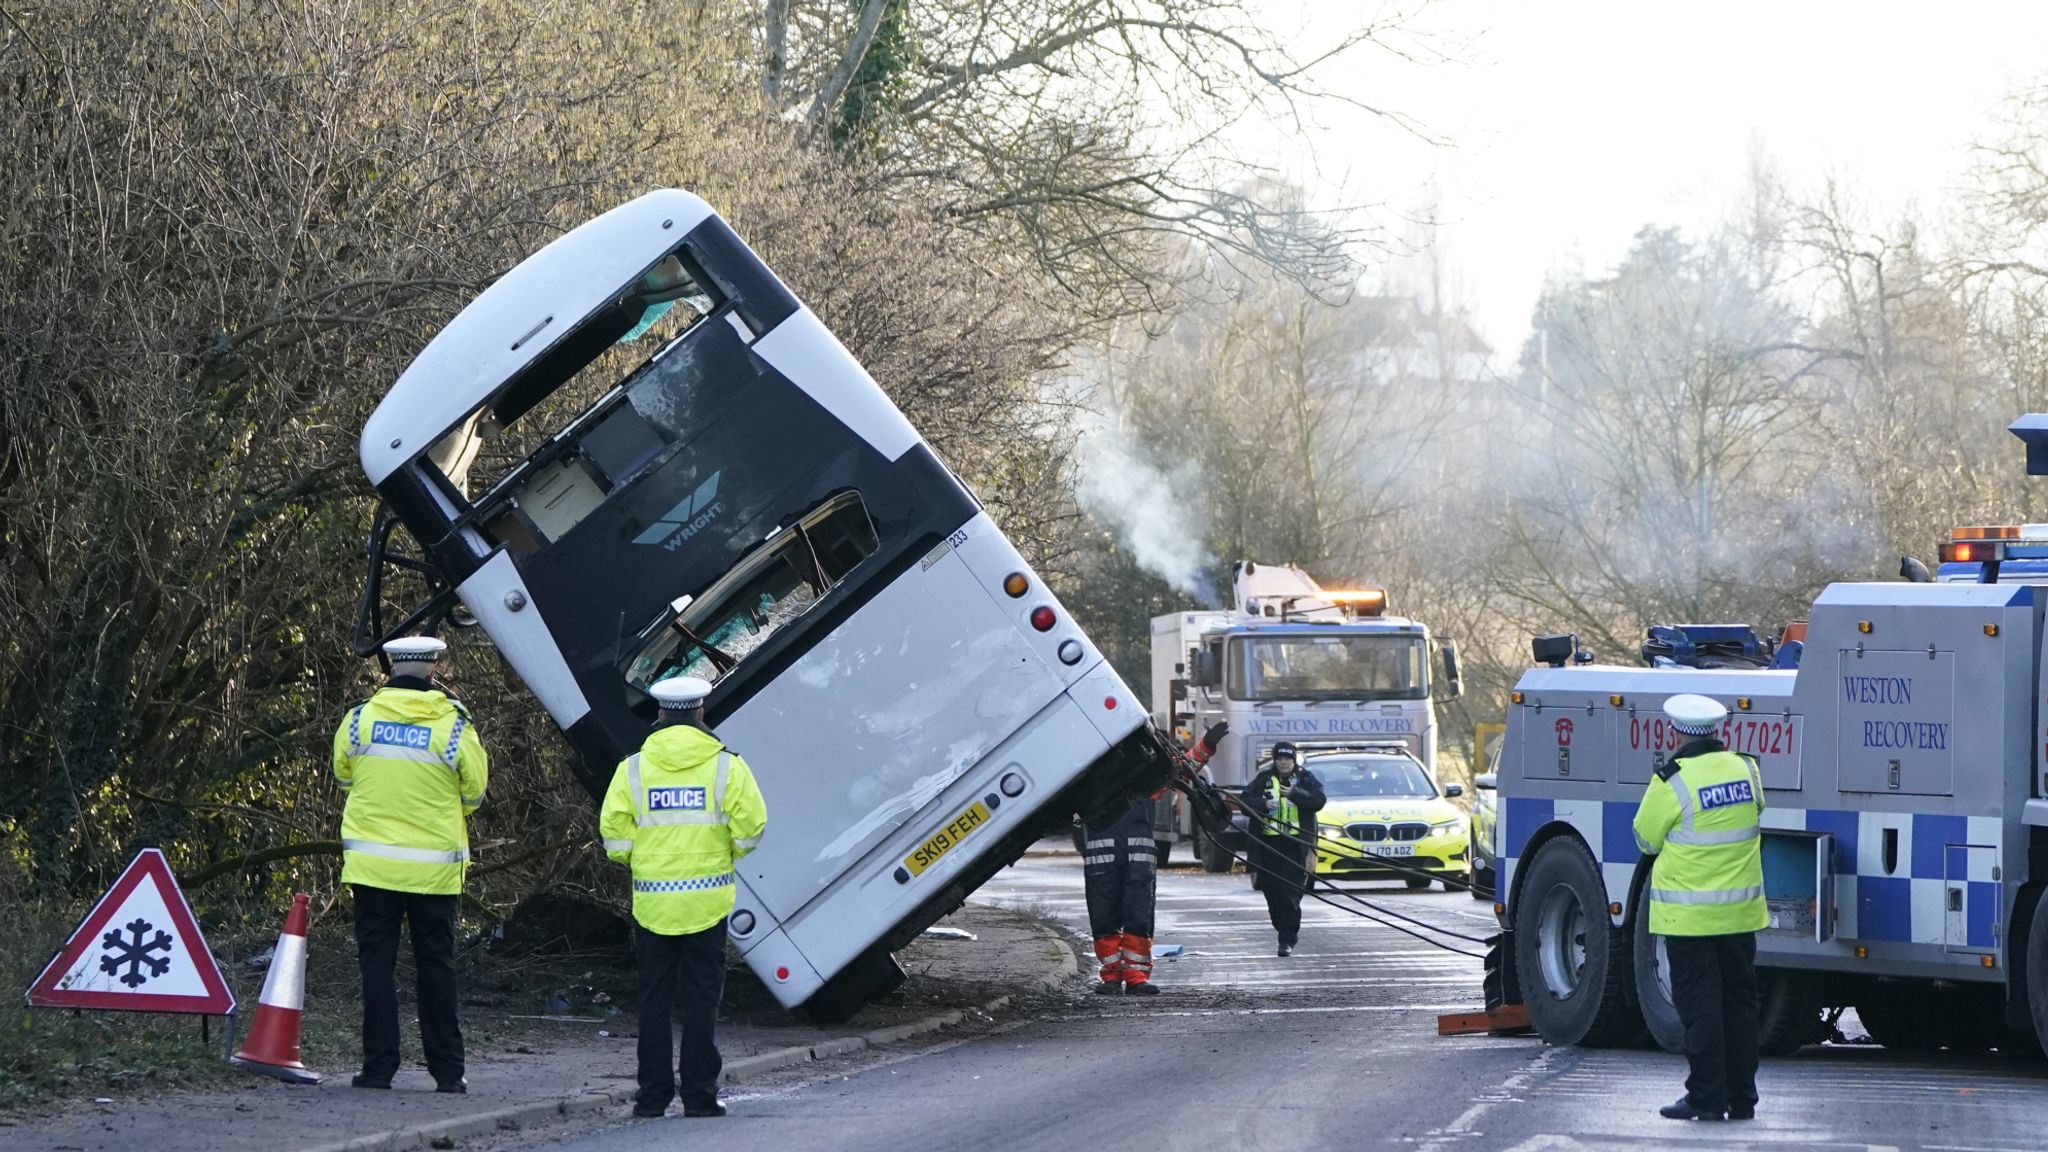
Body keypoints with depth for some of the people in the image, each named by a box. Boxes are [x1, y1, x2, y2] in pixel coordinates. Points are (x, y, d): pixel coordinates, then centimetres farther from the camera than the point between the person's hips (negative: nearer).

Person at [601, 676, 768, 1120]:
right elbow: (750, 828, -6)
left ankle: (653, 1094, 7)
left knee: (654, 999, 7)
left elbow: (614, 835, -3)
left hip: (652, 900, 1)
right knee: (701, 999, 4)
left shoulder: (634, 767, 0)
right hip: (707, 900, -1)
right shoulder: (726, 765, -2)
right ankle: (699, 1093, 3)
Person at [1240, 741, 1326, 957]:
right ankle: (1286, 929, 24)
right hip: (1268, 843, 3)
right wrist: (1263, 804, -13)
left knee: (1290, 892, -12)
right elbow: (1245, 800, 5)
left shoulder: (1305, 778, 5)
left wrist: (1294, 794, -21)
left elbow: (1318, 801, -8)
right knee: (1272, 891, 6)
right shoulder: (1264, 779, 10)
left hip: (1296, 844, -3)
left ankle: (1288, 939, -13)